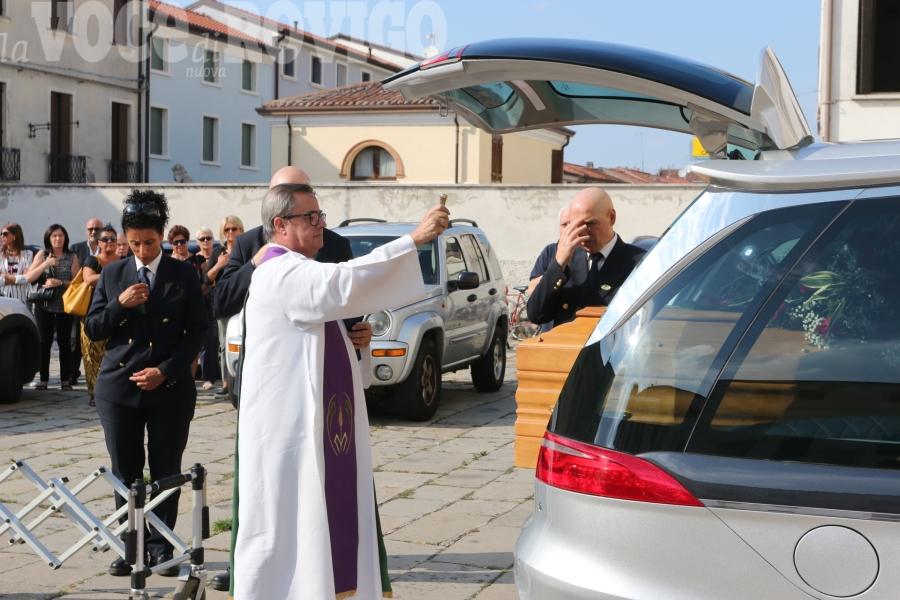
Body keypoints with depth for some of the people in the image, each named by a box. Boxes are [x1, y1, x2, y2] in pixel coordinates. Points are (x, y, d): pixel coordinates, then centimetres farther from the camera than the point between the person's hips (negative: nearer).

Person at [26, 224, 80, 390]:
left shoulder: (72, 257, 5)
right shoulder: (42, 255, 6)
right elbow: (29, 278, -2)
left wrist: (59, 283, -15)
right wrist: (46, 264, -12)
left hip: (65, 306, 0)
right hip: (44, 305, 0)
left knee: (64, 342, 1)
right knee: (44, 341, -1)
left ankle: (66, 379, 5)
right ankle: (43, 379, 4)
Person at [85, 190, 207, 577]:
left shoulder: (184, 276, 1)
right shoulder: (112, 275, 8)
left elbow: (196, 333, 0)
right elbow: (92, 330, 7)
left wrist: (165, 371, -11)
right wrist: (120, 304, -11)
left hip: (170, 388, -2)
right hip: (118, 388, 2)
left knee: (166, 471, 4)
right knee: (125, 472, 6)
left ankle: (160, 546, 13)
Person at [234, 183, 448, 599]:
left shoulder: (299, 272, 16)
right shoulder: (280, 273, -17)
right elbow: (342, 283, -34)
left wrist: (351, 340, 7)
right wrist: (413, 240, -34)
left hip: (316, 420, 10)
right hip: (289, 422, -10)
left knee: (326, 523, 12)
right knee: (290, 523, -2)